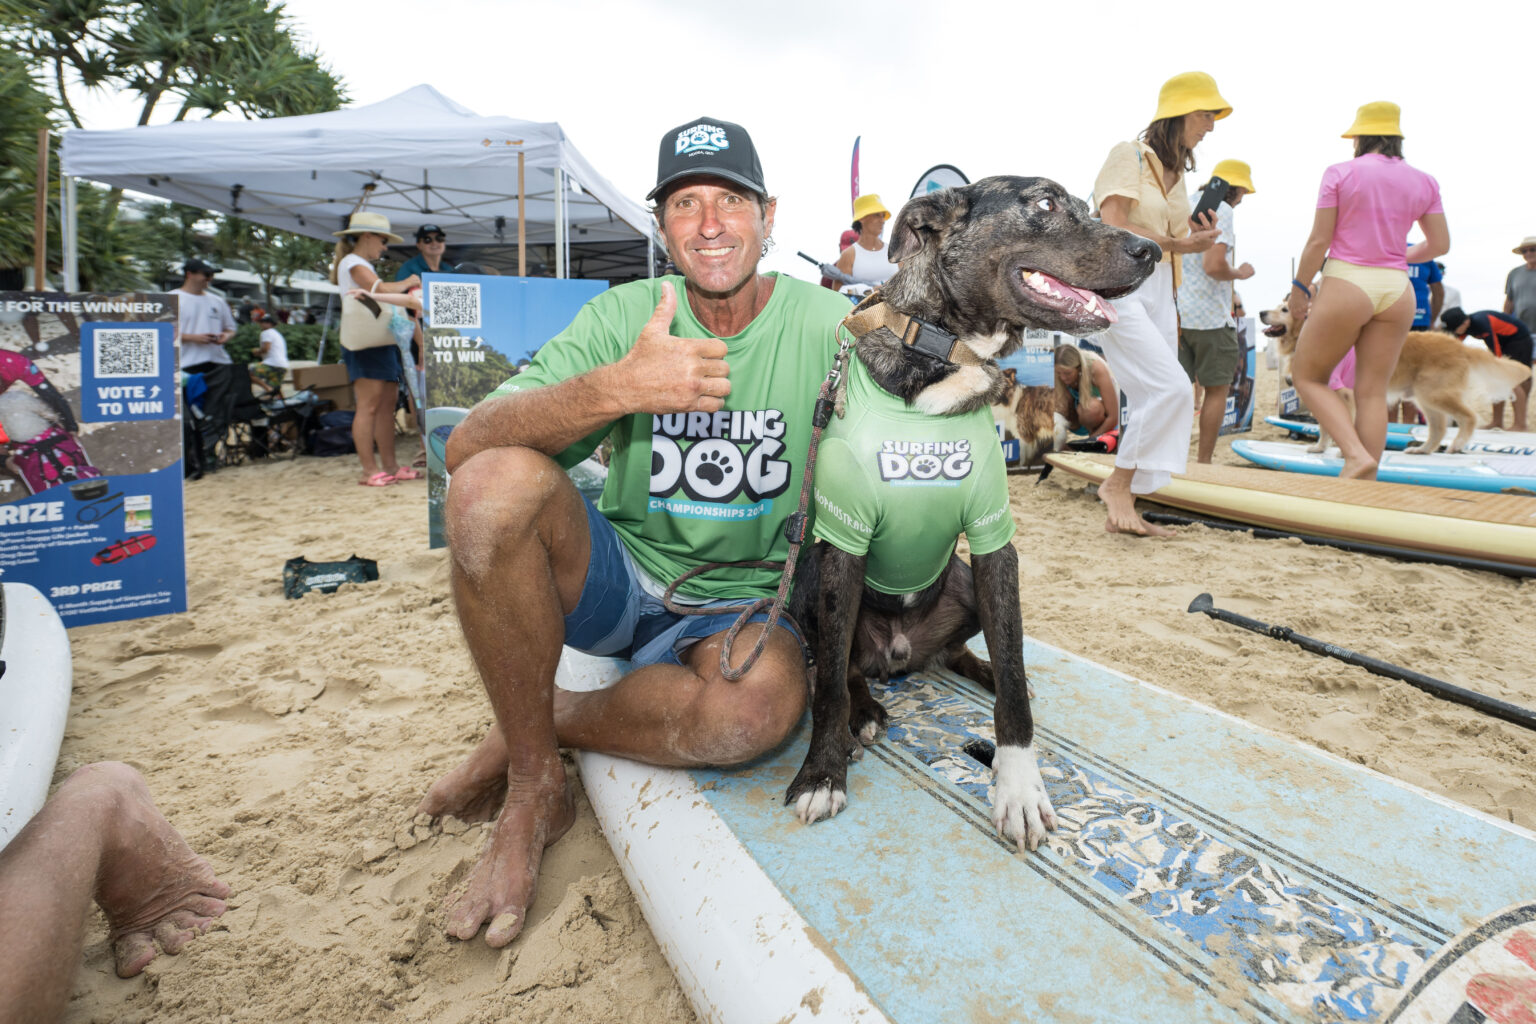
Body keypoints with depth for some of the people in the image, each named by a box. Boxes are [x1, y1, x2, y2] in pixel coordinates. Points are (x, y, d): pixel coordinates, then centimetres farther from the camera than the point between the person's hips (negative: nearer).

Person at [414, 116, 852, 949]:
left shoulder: (826, 325, -5)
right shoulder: (625, 316, -5)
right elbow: (466, 448, -18)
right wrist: (617, 387, -32)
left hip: (743, 604, -1)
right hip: (620, 577, 1)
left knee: (763, 701, -35)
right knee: (495, 486, -27)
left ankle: (531, 727, -4)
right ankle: (533, 786, -8)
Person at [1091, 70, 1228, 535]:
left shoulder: (1177, 170, 19)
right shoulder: (1128, 154, -4)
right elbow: (1113, 228, -15)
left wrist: (1201, 236, 6)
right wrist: (1173, 243, -11)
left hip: (1159, 292, 8)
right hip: (1119, 285, -8)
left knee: (1154, 402, 2)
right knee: (1170, 388, -19)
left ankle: (1123, 510, 7)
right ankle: (1117, 483, -4)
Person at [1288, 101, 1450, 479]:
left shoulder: (1341, 173, -3)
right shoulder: (1424, 182, 10)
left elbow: (1319, 240, -6)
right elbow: (1440, 244, 11)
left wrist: (1299, 286, 4)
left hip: (1345, 286, -5)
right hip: (1397, 289, 5)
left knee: (1307, 376, 7)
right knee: (1373, 391, 6)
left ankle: (1356, 455, -11)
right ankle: (1365, 483, 5)